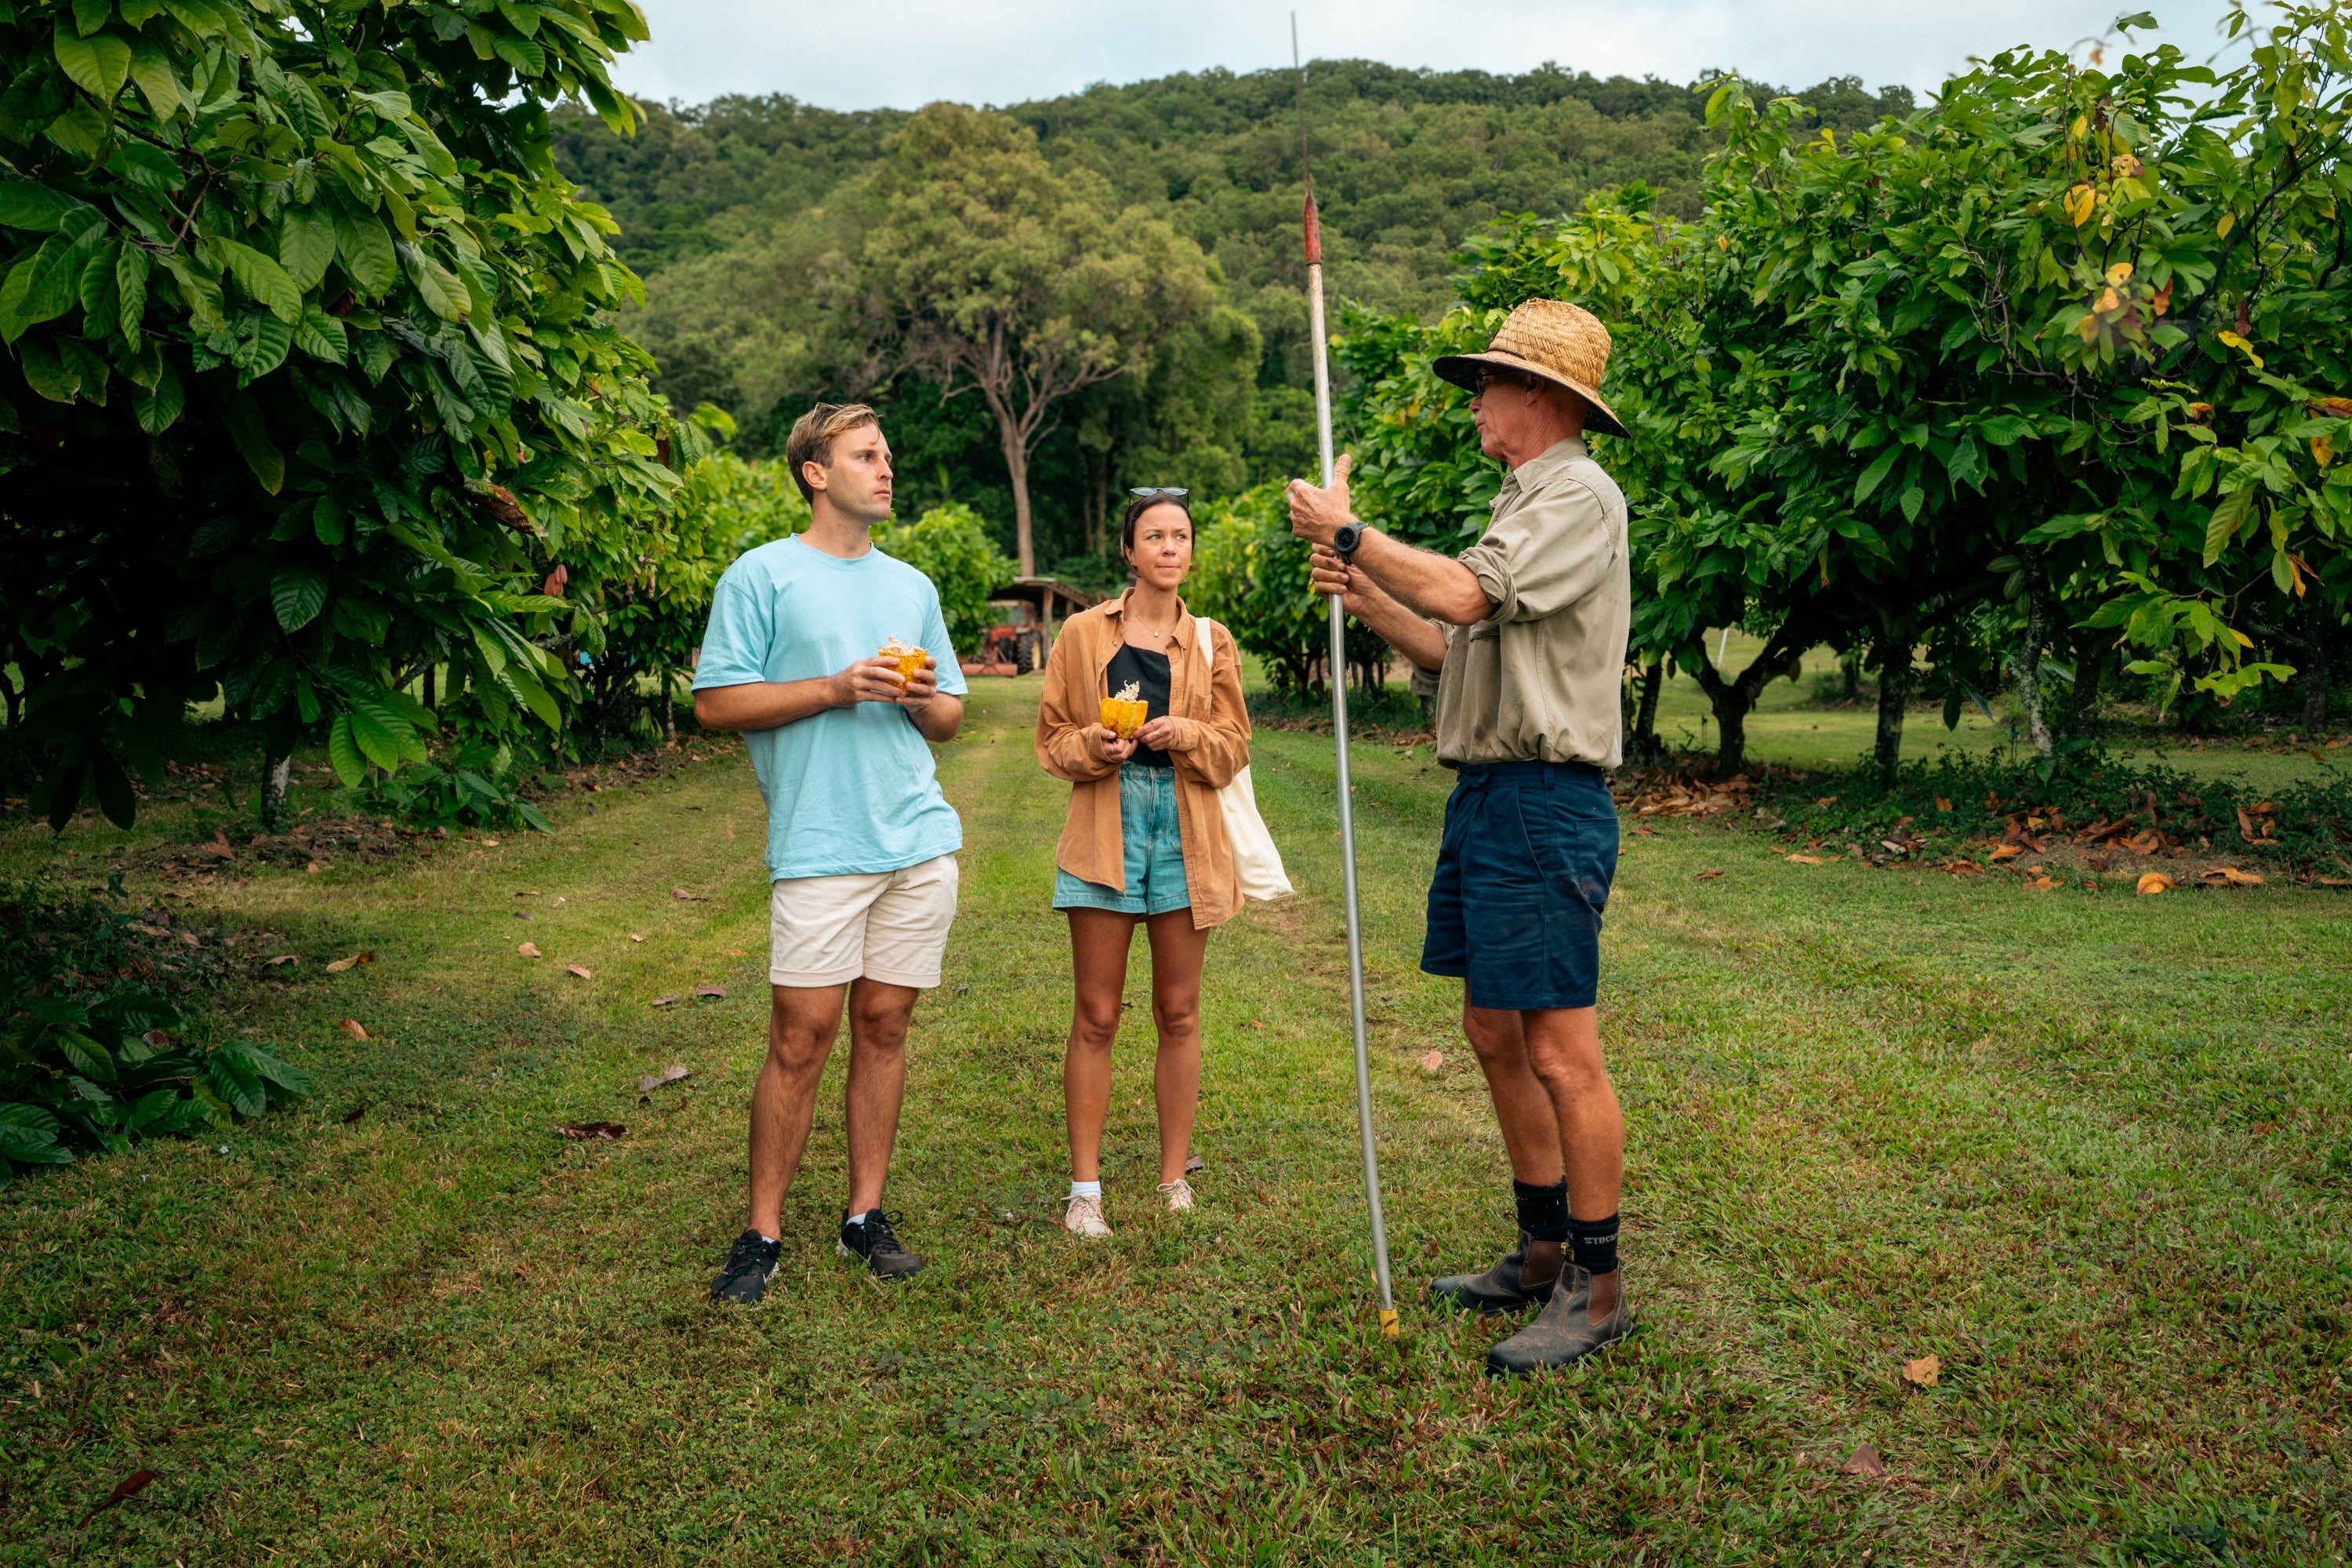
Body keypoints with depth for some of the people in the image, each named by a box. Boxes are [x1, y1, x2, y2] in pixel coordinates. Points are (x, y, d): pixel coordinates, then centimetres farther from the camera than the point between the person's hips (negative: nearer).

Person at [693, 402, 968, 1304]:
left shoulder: (912, 587, 18)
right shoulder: (763, 576, 1)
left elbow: (951, 718, 21)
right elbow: (716, 703, -5)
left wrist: (923, 699, -3)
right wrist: (835, 689, -13)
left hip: (920, 841, 5)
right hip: (818, 847, -5)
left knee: (884, 1025, 8)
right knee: (801, 1037, -4)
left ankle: (866, 1214, 18)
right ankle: (763, 1233, 7)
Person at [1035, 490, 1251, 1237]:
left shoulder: (1211, 642, 9)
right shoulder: (1083, 633, 5)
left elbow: (1234, 748, 7)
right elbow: (1052, 739, 7)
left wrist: (1185, 734, -13)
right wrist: (1092, 747, -14)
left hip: (1186, 832, 2)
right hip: (1106, 826, -1)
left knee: (1178, 1013, 7)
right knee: (1096, 1017, 0)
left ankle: (1175, 1177, 18)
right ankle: (1085, 1188, 9)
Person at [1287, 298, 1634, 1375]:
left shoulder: (1578, 496, -10)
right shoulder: (1525, 501, 22)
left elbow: (1461, 596, -23)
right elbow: (1463, 652, 20)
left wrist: (1348, 533, -11)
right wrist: (1367, 602, 8)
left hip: (1544, 801, -10)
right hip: (1486, 793, 11)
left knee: (1561, 1051, -6)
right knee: (1494, 1033, 14)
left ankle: (1599, 1289, 4)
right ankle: (1543, 1256, 26)